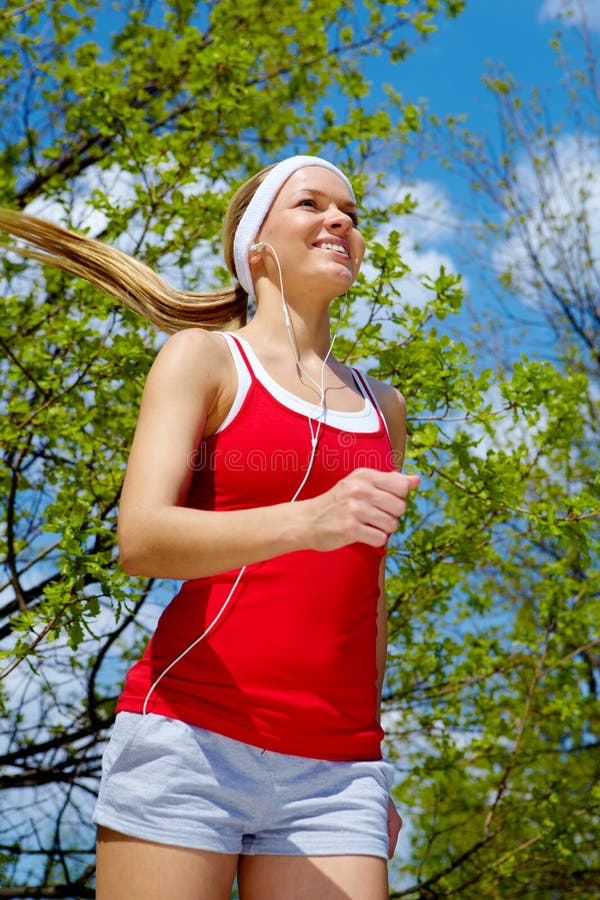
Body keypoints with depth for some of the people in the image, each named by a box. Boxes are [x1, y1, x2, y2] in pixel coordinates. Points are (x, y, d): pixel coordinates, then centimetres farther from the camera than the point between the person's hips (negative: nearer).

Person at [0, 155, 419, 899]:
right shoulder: (202, 356, 6)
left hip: (333, 776, 4)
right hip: (188, 738, -3)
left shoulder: (382, 409, 19)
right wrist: (307, 520, -26)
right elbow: (140, 539, -9)